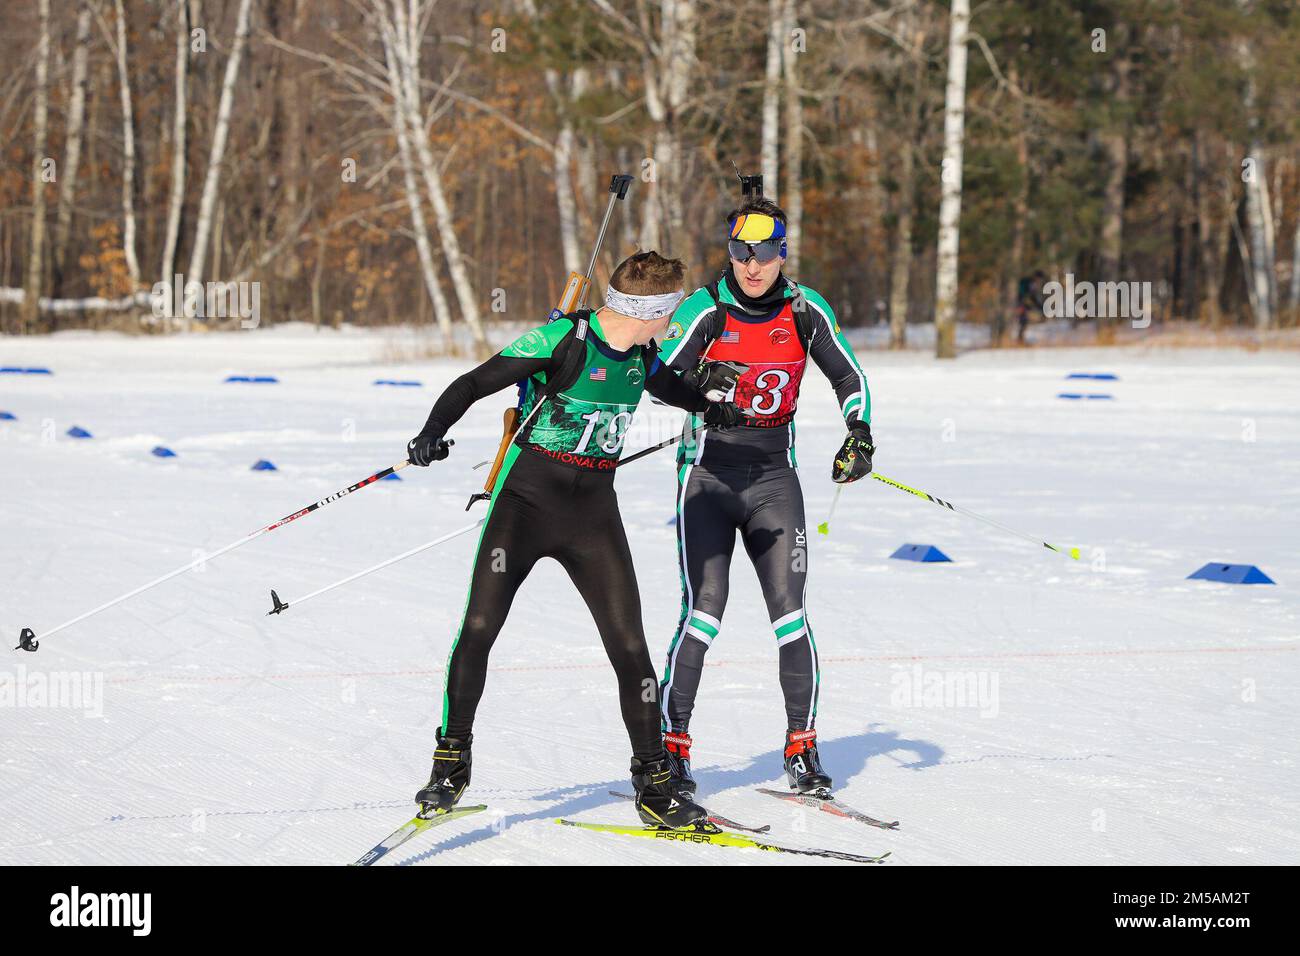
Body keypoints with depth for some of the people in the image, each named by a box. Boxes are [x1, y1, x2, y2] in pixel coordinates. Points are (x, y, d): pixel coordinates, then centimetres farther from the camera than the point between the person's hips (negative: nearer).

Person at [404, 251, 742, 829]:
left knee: (629, 646, -2)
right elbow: (473, 385, -17)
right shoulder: (559, 342, -15)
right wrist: (432, 433, -31)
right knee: (479, 626, -13)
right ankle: (452, 761, 5)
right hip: (527, 500, -5)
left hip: (594, 511, 5)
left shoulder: (643, 355, 6)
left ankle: (654, 787, 8)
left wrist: (708, 408, 25)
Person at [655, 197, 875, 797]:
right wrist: (700, 380, -31)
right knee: (704, 612, -12)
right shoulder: (705, 309, -8)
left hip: (774, 479, 2)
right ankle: (672, 743, -1)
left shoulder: (805, 310, 0)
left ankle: (802, 746, 6)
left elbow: (850, 377, 8)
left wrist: (859, 433, -8)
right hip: (709, 476, -2)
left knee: (789, 613, -5)